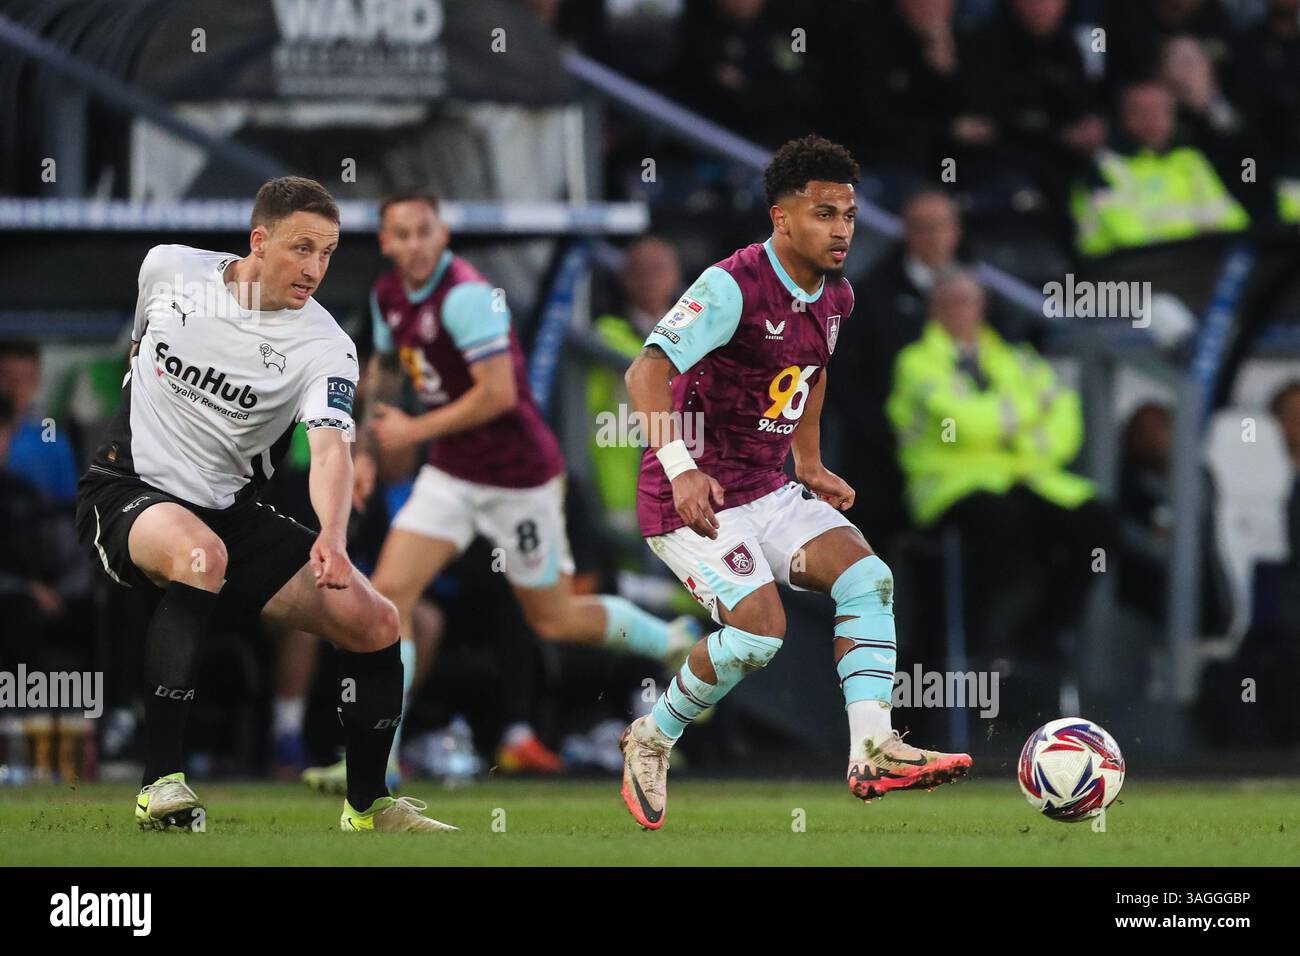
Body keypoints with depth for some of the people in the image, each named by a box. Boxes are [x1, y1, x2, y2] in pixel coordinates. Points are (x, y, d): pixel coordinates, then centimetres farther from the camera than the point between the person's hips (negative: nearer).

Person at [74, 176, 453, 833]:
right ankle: (161, 784, -37)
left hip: (231, 512, 2)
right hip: (125, 487, -2)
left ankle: (367, 805, 13)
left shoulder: (323, 347, -12)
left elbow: (330, 451, -30)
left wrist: (332, 539, -48)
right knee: (199, 551, -38)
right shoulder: (169, 268, -6)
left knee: (375, 623, -11)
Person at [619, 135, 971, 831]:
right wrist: (680, 467, -43)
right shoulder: (733, 286, -21)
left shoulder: (835, 297, 6)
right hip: (693, 496, -8)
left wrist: (811, 466, 22)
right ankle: (652, 739, 3)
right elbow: (647, 373, -31)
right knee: (760, 629, -21)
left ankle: (872, 753, -16)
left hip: (768, 491, 8)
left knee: (868, 577, -12)